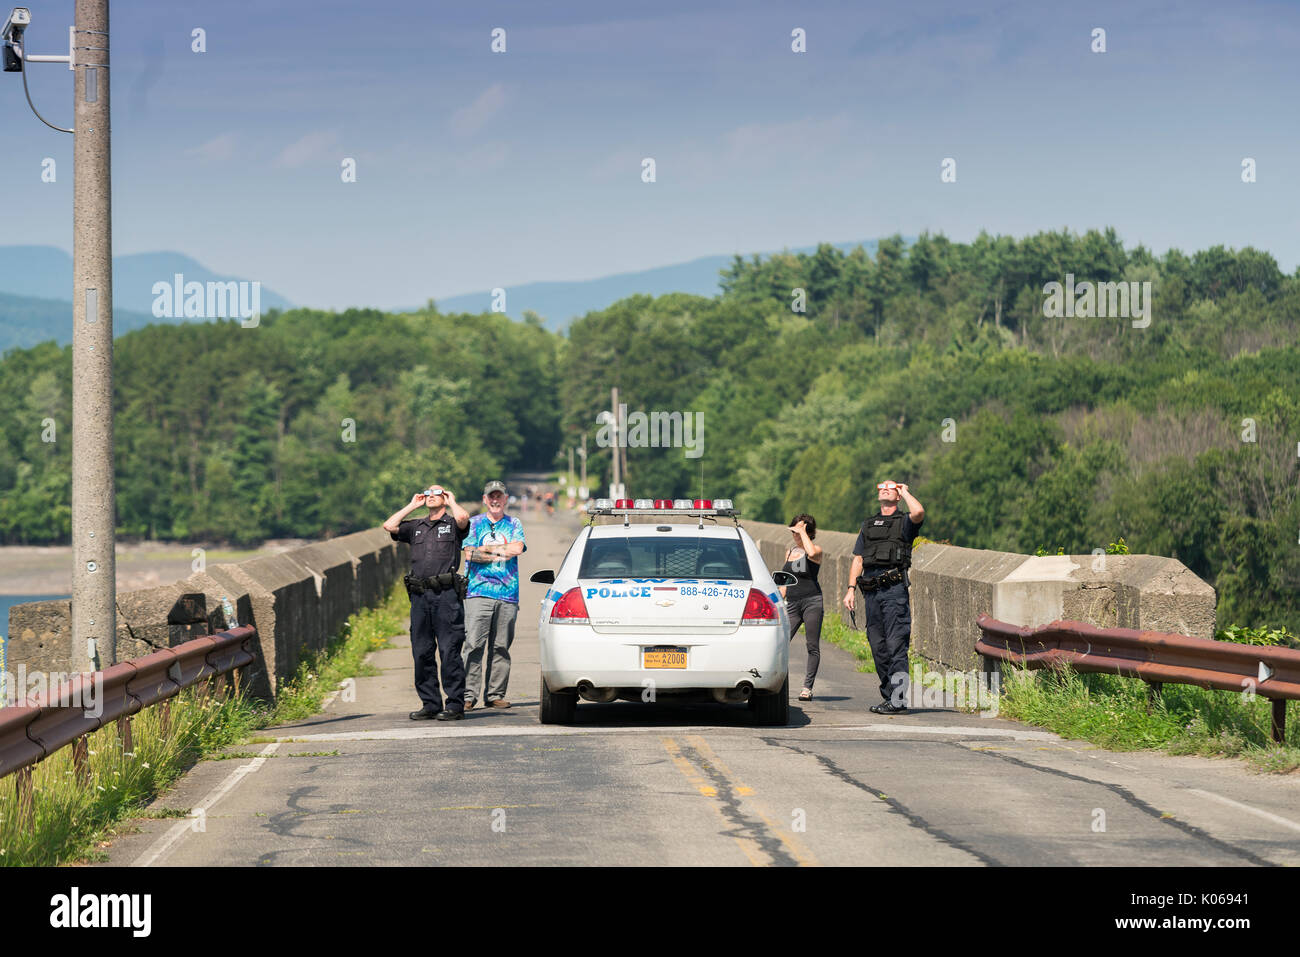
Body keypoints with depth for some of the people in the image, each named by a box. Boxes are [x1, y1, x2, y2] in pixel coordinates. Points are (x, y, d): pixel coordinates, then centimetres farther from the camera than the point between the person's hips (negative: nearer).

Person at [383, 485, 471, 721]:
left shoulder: (452, 524, 8)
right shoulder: (415, 527, 21)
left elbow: (463, 518, -15)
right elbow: (389, 526, 8)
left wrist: (451, 501, 4)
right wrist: (411, 506, 14)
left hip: (446, 595, -5)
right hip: (420, 597, 5)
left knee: (449, 652, -7)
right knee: (422, 652, 5)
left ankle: (455, 705, -5)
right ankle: (430, 704, 11)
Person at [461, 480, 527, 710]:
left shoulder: (514, 524, 15)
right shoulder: (474, 523, 11)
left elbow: (517, 548, -5)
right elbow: (469, 554, -2)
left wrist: (486, 548, -3)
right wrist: (501, 554, -4)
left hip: (508, 594, 2)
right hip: (478, 592, -2)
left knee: (501, 647, 2)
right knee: (474, 645, -10)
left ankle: (495, 695, 7)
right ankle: (468, 695, -11)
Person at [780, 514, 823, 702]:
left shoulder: (816, 549, -2)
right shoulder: (790, 551, 17)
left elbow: (811, 552, -29)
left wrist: (803, 531, -17)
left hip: (812, 602, -5)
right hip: (792, 603, 5)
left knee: (813, 647, -3)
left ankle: (807, 688, 0)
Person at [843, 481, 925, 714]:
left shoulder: (904, 522, 5)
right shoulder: (868, 525, 22)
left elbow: (918, 512, -19)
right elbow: (858, 559, 20)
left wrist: (904, 492, -1)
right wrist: (850, 589, 8)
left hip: (894, 590, -6)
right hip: (871, 591, 6)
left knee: (896, 645, -11)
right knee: (877, 646, 7)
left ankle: (898, 700, -13)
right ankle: (888, 695, 14)